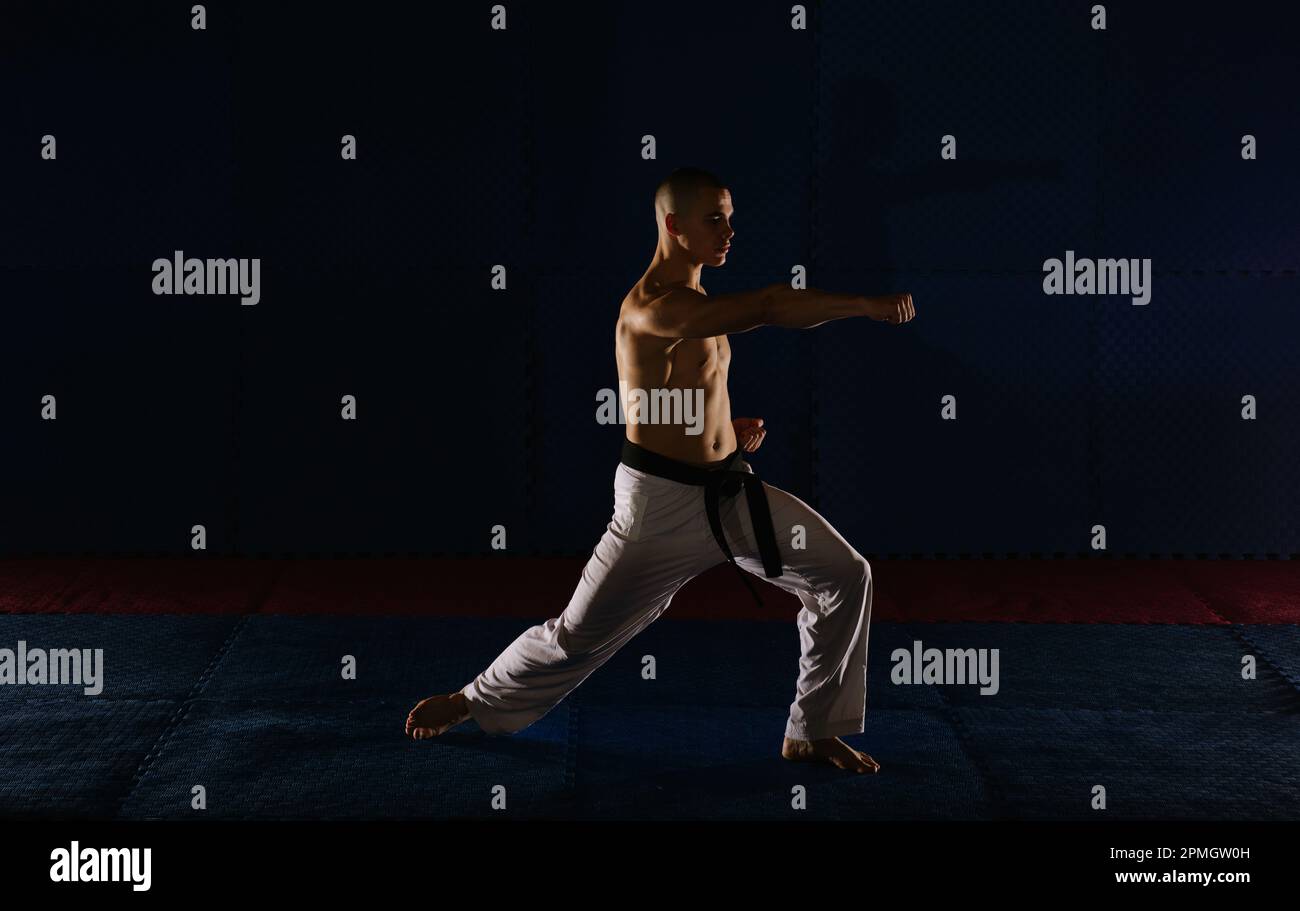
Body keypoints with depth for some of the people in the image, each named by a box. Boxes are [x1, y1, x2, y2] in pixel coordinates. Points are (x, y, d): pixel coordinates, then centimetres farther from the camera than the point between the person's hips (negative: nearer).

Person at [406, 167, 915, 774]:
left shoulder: (699, 304, 9)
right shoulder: (652, 307, -23)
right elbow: (769, 307, -36)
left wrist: (730, 429, 7)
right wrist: (867, 305, -31)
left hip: (729, 490, 9)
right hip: (662, 503, -9)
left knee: (846, 575, 2)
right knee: (577, 637, 1)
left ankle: (811, 734, 13)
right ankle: (472, 702, 28)